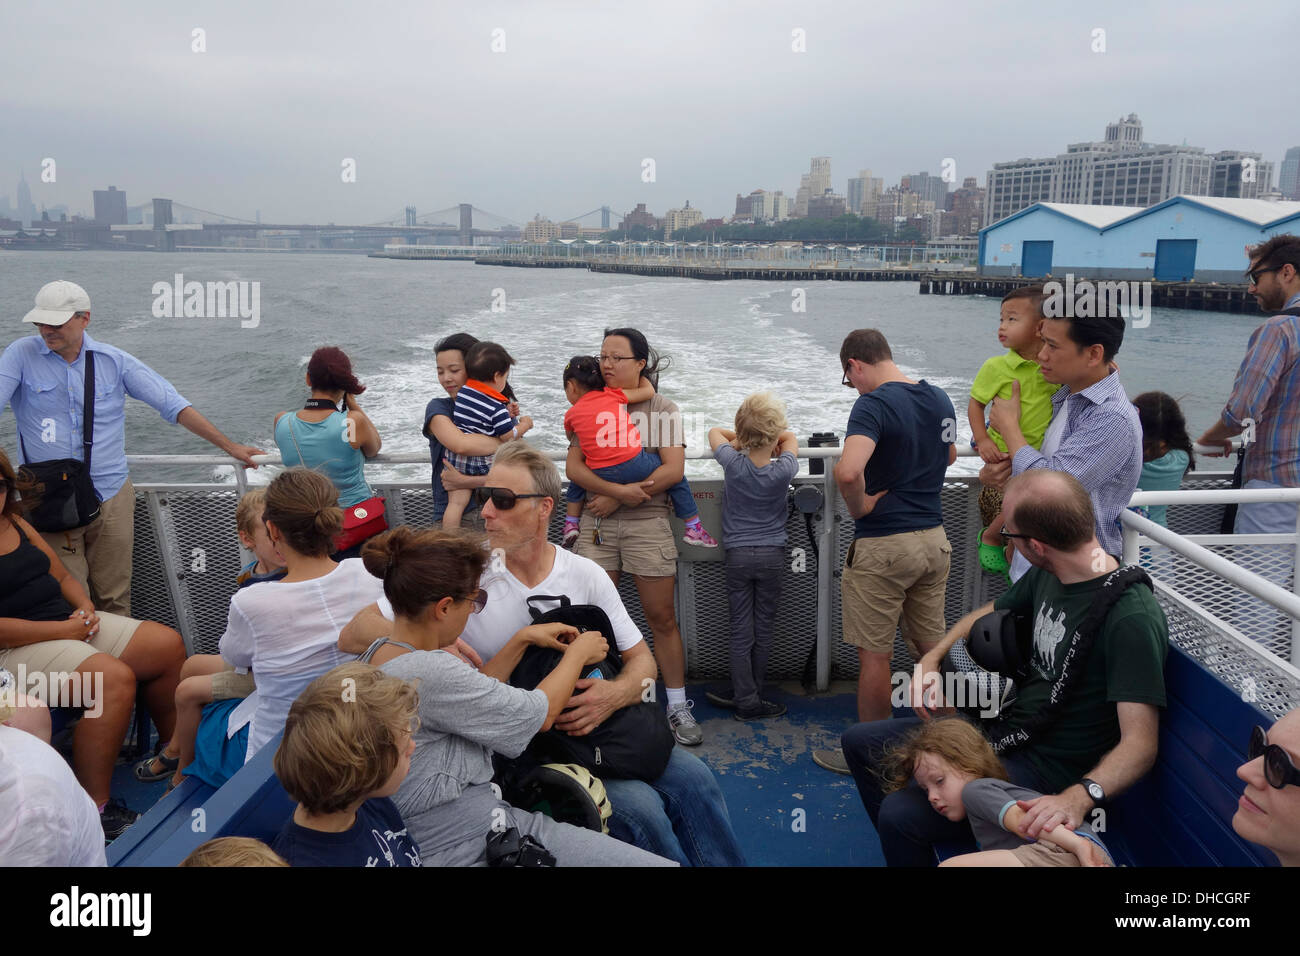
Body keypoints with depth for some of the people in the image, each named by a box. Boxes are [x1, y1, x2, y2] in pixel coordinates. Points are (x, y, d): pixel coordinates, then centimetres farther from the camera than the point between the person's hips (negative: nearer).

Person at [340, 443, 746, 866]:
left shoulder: (586, 574, -2)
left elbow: (642, 660, 4)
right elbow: (352, 636, -10)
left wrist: (616, 693, -20)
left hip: (597, 731, 4)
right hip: (521, 754, -4)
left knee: (693, 776, -13)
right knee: (639, 807, -23)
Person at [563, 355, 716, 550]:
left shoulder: (571, 414, 11)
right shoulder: (611, 395, 7)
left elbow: (572, 439, 32)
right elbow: (649, 392, 11)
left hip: (601, 476, 2)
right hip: (634, 464, -2)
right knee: (675, 475, 19)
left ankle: (571, 524, 27)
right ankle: (694, 528, 17)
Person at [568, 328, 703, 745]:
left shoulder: (663, 410, 4)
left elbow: (673, 469, -8)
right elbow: (573, 467, 1)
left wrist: (616, 501, -11)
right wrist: (618, 490, -16)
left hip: (647, 522, -2)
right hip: (596, 523, 2)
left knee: (662, 618, 2)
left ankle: (678, 707, 13)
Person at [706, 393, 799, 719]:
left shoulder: (733, 464, -13)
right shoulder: (784, 470, -13)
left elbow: (715, 432, 9)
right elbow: (791, 438, 10)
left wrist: (745, 439, 15)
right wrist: (768, 438, 14)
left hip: (737, 555, 0)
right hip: (772, 555, 0)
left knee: (741, 631, 5)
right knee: (763, 630, 10)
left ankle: (746, 698, 9)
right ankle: (747, 693, 20)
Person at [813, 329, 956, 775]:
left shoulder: (873, 405, -18)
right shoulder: (940, 398, 7)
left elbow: (848, 471, -35)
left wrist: (860, 506, -17)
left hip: (883, 544, -8)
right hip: (934, 537, 8)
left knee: (874, 655, 5)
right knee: (932, 647, 18)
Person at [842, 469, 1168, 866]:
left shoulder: (1132, 620, -26)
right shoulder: (1047, 576, 0)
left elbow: (1140, 743, -28)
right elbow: (991, 613, 20)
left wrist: (1079, 797, -43)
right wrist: (930, 661, 6)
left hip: (1048, 769, -9)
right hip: (1004, 733, 9)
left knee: (900, 814, -26)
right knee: (859, 743, 12)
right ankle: (904, 845, 26)